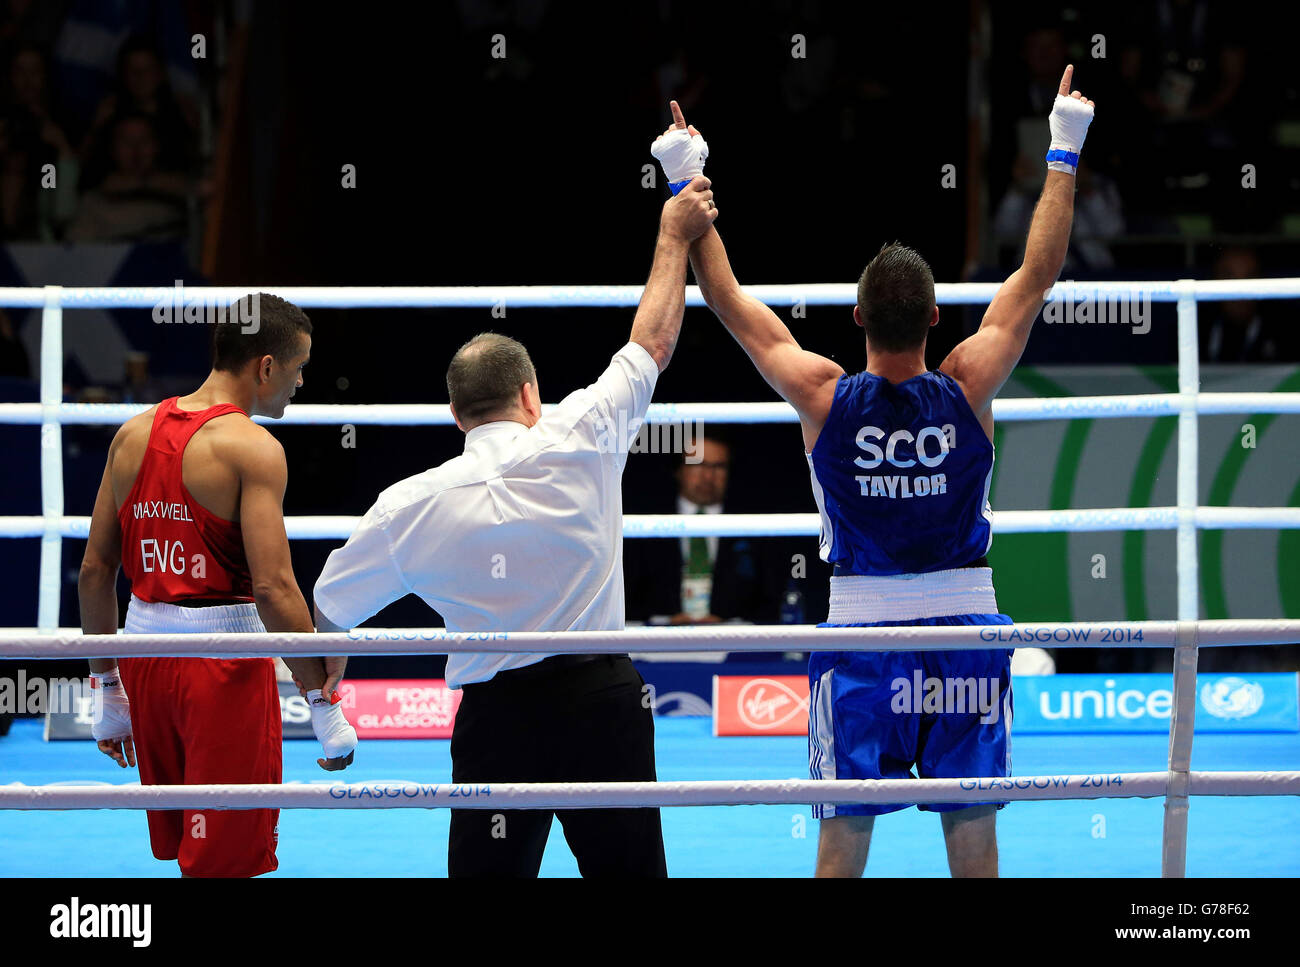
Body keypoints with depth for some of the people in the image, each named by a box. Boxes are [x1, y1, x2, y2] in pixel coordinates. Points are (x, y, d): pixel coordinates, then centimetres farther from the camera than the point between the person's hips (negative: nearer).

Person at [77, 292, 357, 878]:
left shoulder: (133, 435, 8)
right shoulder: (252, 448, -12)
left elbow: (95, 571, 11)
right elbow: (274, 588, -19)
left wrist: (107, 690, 18)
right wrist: (325, 702, -13)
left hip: (145, 653, 7)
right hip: (225, 662, -7)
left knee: (179, 846, 17)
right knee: (226, 861, -1)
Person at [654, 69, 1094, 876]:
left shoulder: (824, 398, -10)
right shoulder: (969, 390, -9)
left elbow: (725, 296, 0)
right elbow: (1039, 274, 0)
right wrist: (1065, 151, 8)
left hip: (860, 630, 0)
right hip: (966, 626, 1)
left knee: (843, 843, 4)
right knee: (974, 836, 7)